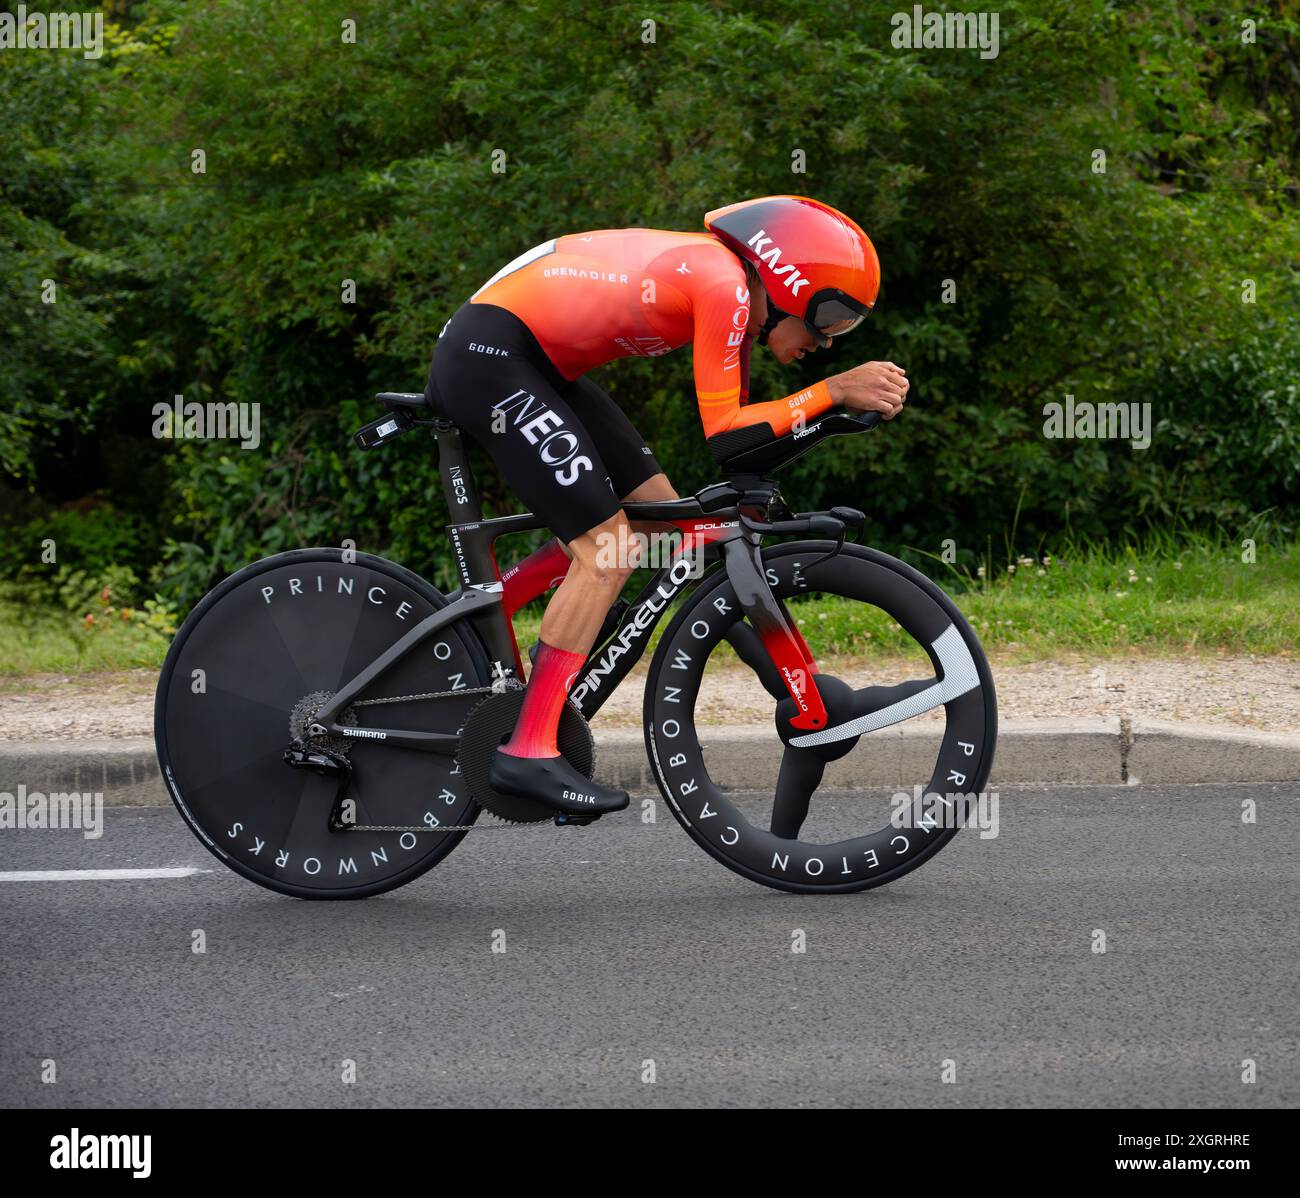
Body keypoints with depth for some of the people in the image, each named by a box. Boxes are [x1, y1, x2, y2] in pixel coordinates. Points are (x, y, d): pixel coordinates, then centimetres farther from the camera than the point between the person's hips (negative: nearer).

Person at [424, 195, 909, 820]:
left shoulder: (730, 285, 10)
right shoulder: (724, 286, -19)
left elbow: (737, 415, 15)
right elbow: (721, 433, -20)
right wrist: (834, 391, -18)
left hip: (534, 361, 10)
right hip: (486, 356, -10)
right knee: (606, 550, -12)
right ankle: (528, 752, -11)